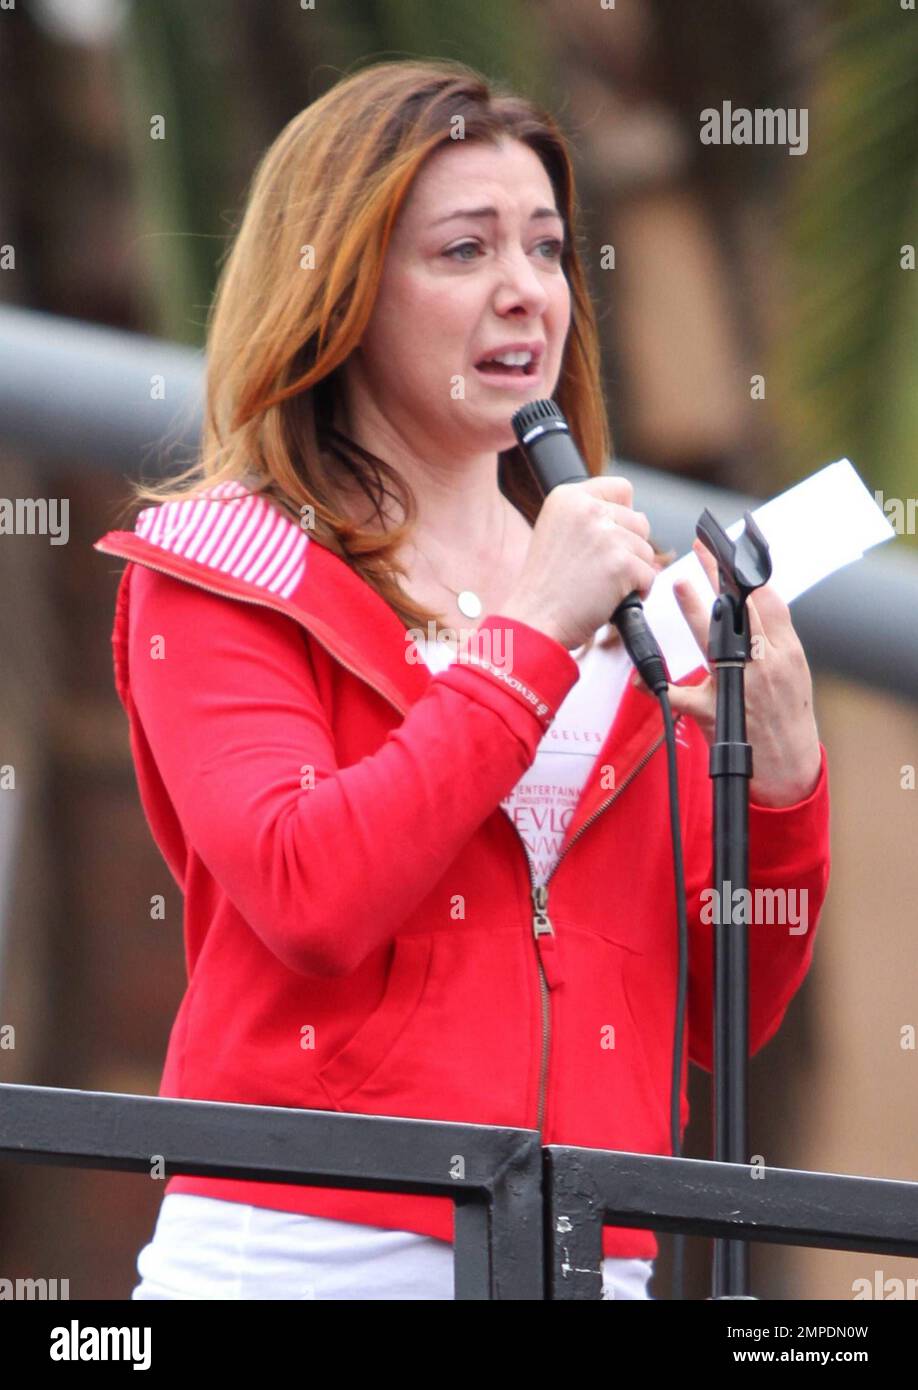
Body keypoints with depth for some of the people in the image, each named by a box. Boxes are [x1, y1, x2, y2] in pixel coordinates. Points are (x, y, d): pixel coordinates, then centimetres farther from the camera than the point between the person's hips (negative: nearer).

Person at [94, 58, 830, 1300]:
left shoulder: (623, 593, 14)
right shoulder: (223, 572, 1)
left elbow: (730, 1012, 13)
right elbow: (306, 897, -16)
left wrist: (781, 781, -4)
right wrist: (534, 639, -12)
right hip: (308, 1247, -4)